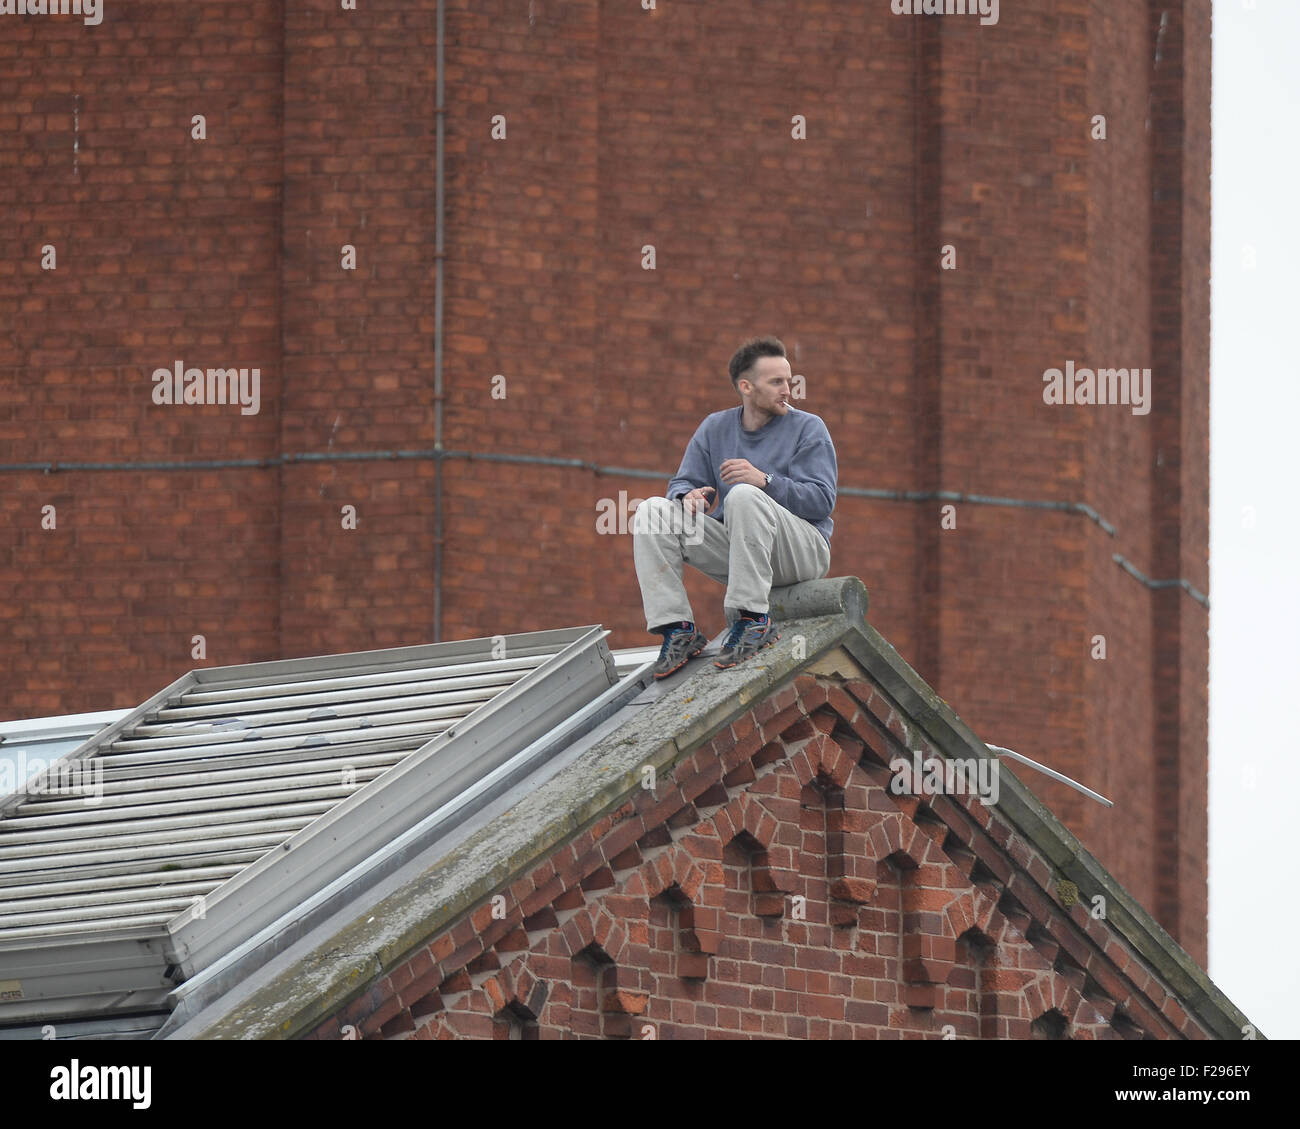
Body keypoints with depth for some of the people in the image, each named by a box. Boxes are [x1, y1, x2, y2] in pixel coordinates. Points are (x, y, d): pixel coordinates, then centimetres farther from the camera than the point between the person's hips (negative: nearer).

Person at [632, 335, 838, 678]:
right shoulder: (715, 428, 15)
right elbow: (683, 483, 11)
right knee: (651, 511, -12)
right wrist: (688, 496, -15)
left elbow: (821, 500, -9)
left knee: (743, 496, -34)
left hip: (803, 552, -5)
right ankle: (677, 629, -21)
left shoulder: (807, 428, 2)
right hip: (735, 550, 5)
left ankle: (754, 621, -35)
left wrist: (765, 481, -25)